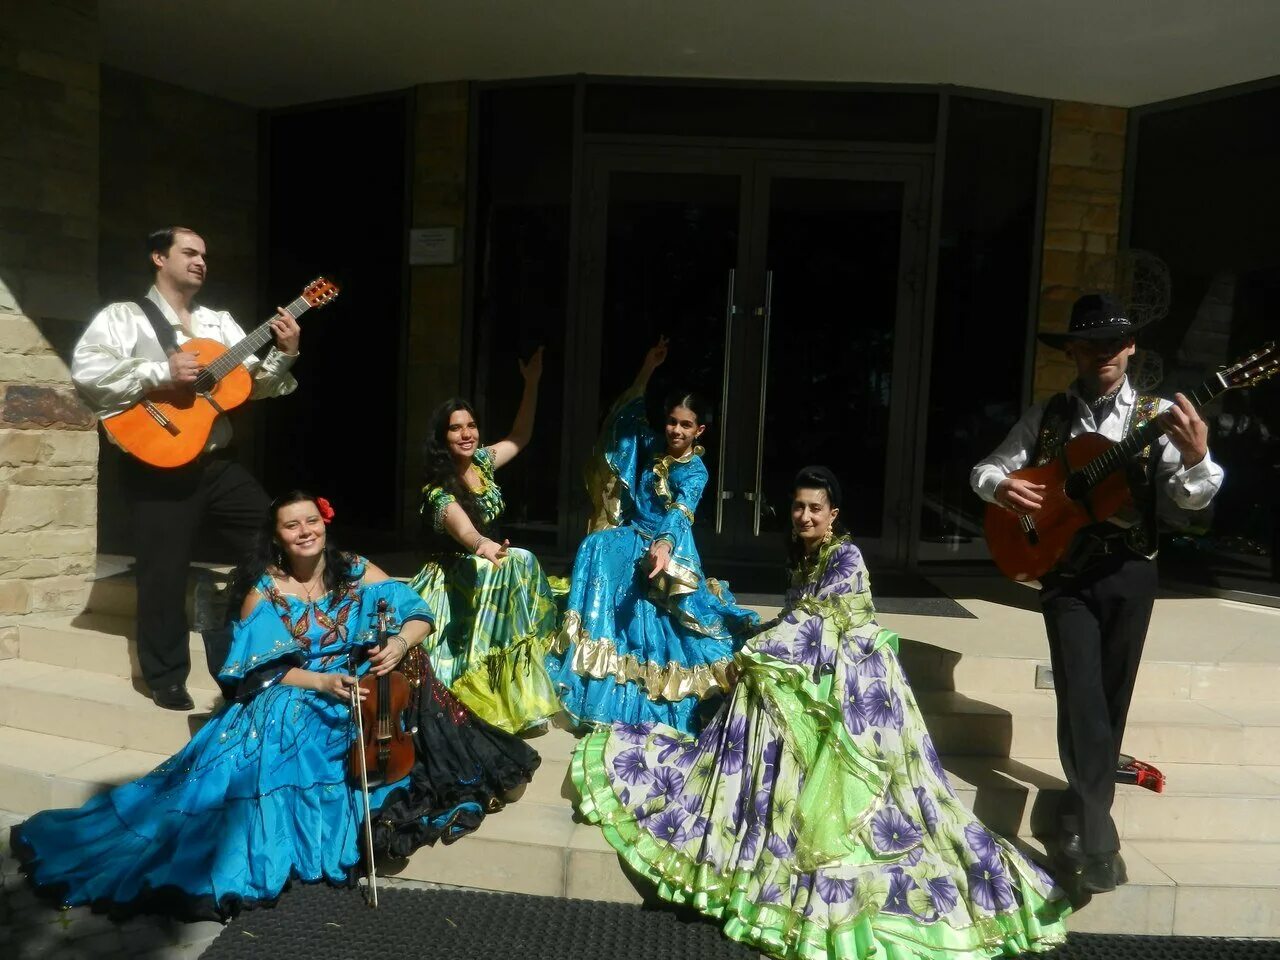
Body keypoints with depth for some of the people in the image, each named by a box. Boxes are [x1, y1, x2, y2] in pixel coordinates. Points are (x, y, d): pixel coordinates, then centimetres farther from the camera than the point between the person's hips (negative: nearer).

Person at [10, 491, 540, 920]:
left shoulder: (356, 571, 1)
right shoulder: (264, 590, -3)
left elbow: (421, 615, -5)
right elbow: (258, 670, -8)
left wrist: (400, 641, -29)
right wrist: (321, 681, -24)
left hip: (360, 698, 2)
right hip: (291, 704, -2)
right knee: (265, 767, -30)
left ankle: (391, 804, -9)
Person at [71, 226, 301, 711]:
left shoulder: (221, 322, 15)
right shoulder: (124, 317, -1)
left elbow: (255, 384, 10)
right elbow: (86, 373, -15)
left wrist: (283, 354, -8)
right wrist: (161, 372, -21)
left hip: (217, 463, 6)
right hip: (159, 467, -5)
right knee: (165, 574, 2)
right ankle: (167, 679, 20)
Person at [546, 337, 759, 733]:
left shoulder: (695, 470, -11)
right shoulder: (651, 446, 5)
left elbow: (680, 513, -27)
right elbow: (627, 417, -2)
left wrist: (663, 545, -46)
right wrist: (647, 370, -11)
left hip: (664, 545, -5)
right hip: (631, 537, 5)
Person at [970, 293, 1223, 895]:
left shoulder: (1160, 416, 1)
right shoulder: (1046, 417, 4)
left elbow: (1190, 500, -6)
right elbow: (986, 469, 7)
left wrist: (1197, 456, -27)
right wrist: (1002, 488, -16)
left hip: (1129, 573, 1)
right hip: (1067, 573, -1)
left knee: (1111, 700, 10)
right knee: (1082, 698, -10)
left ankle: (1081, 812, 27)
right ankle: (1097, 835, -7)